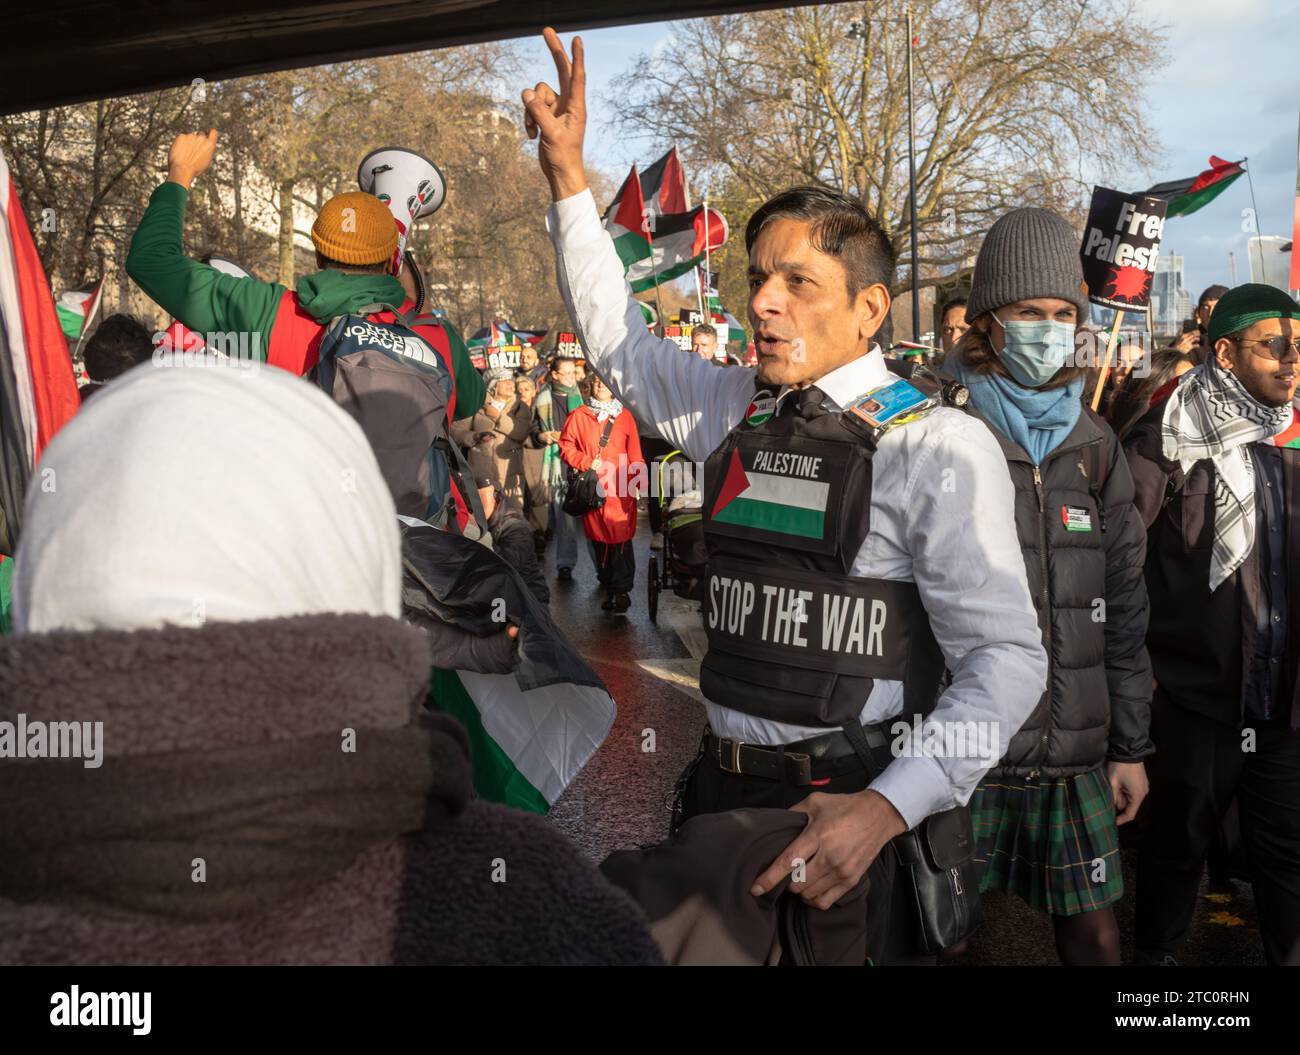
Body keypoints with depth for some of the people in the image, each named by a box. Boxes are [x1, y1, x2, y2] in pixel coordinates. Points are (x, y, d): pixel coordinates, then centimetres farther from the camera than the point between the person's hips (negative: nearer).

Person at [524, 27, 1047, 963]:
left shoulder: (938, 443, -12)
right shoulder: (736, 410, 6)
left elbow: (1007, 657, -15)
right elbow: (617, 338, 19)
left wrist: (886, 808, -26)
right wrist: (569, 176, 13)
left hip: (854, 807, -5)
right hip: (723, 787, 5)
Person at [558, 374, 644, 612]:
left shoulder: (624, 416, 7)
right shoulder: (578, 416, 6)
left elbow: (635, 454, 7)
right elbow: (566, 446, 7)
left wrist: (638, 483, 1)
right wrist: (587, 463, -7)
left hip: (620, 489, -1)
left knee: (620, 537, -6)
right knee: (598, 538, 4)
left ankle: (621, 590, 0)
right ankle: (608, 583, 17)